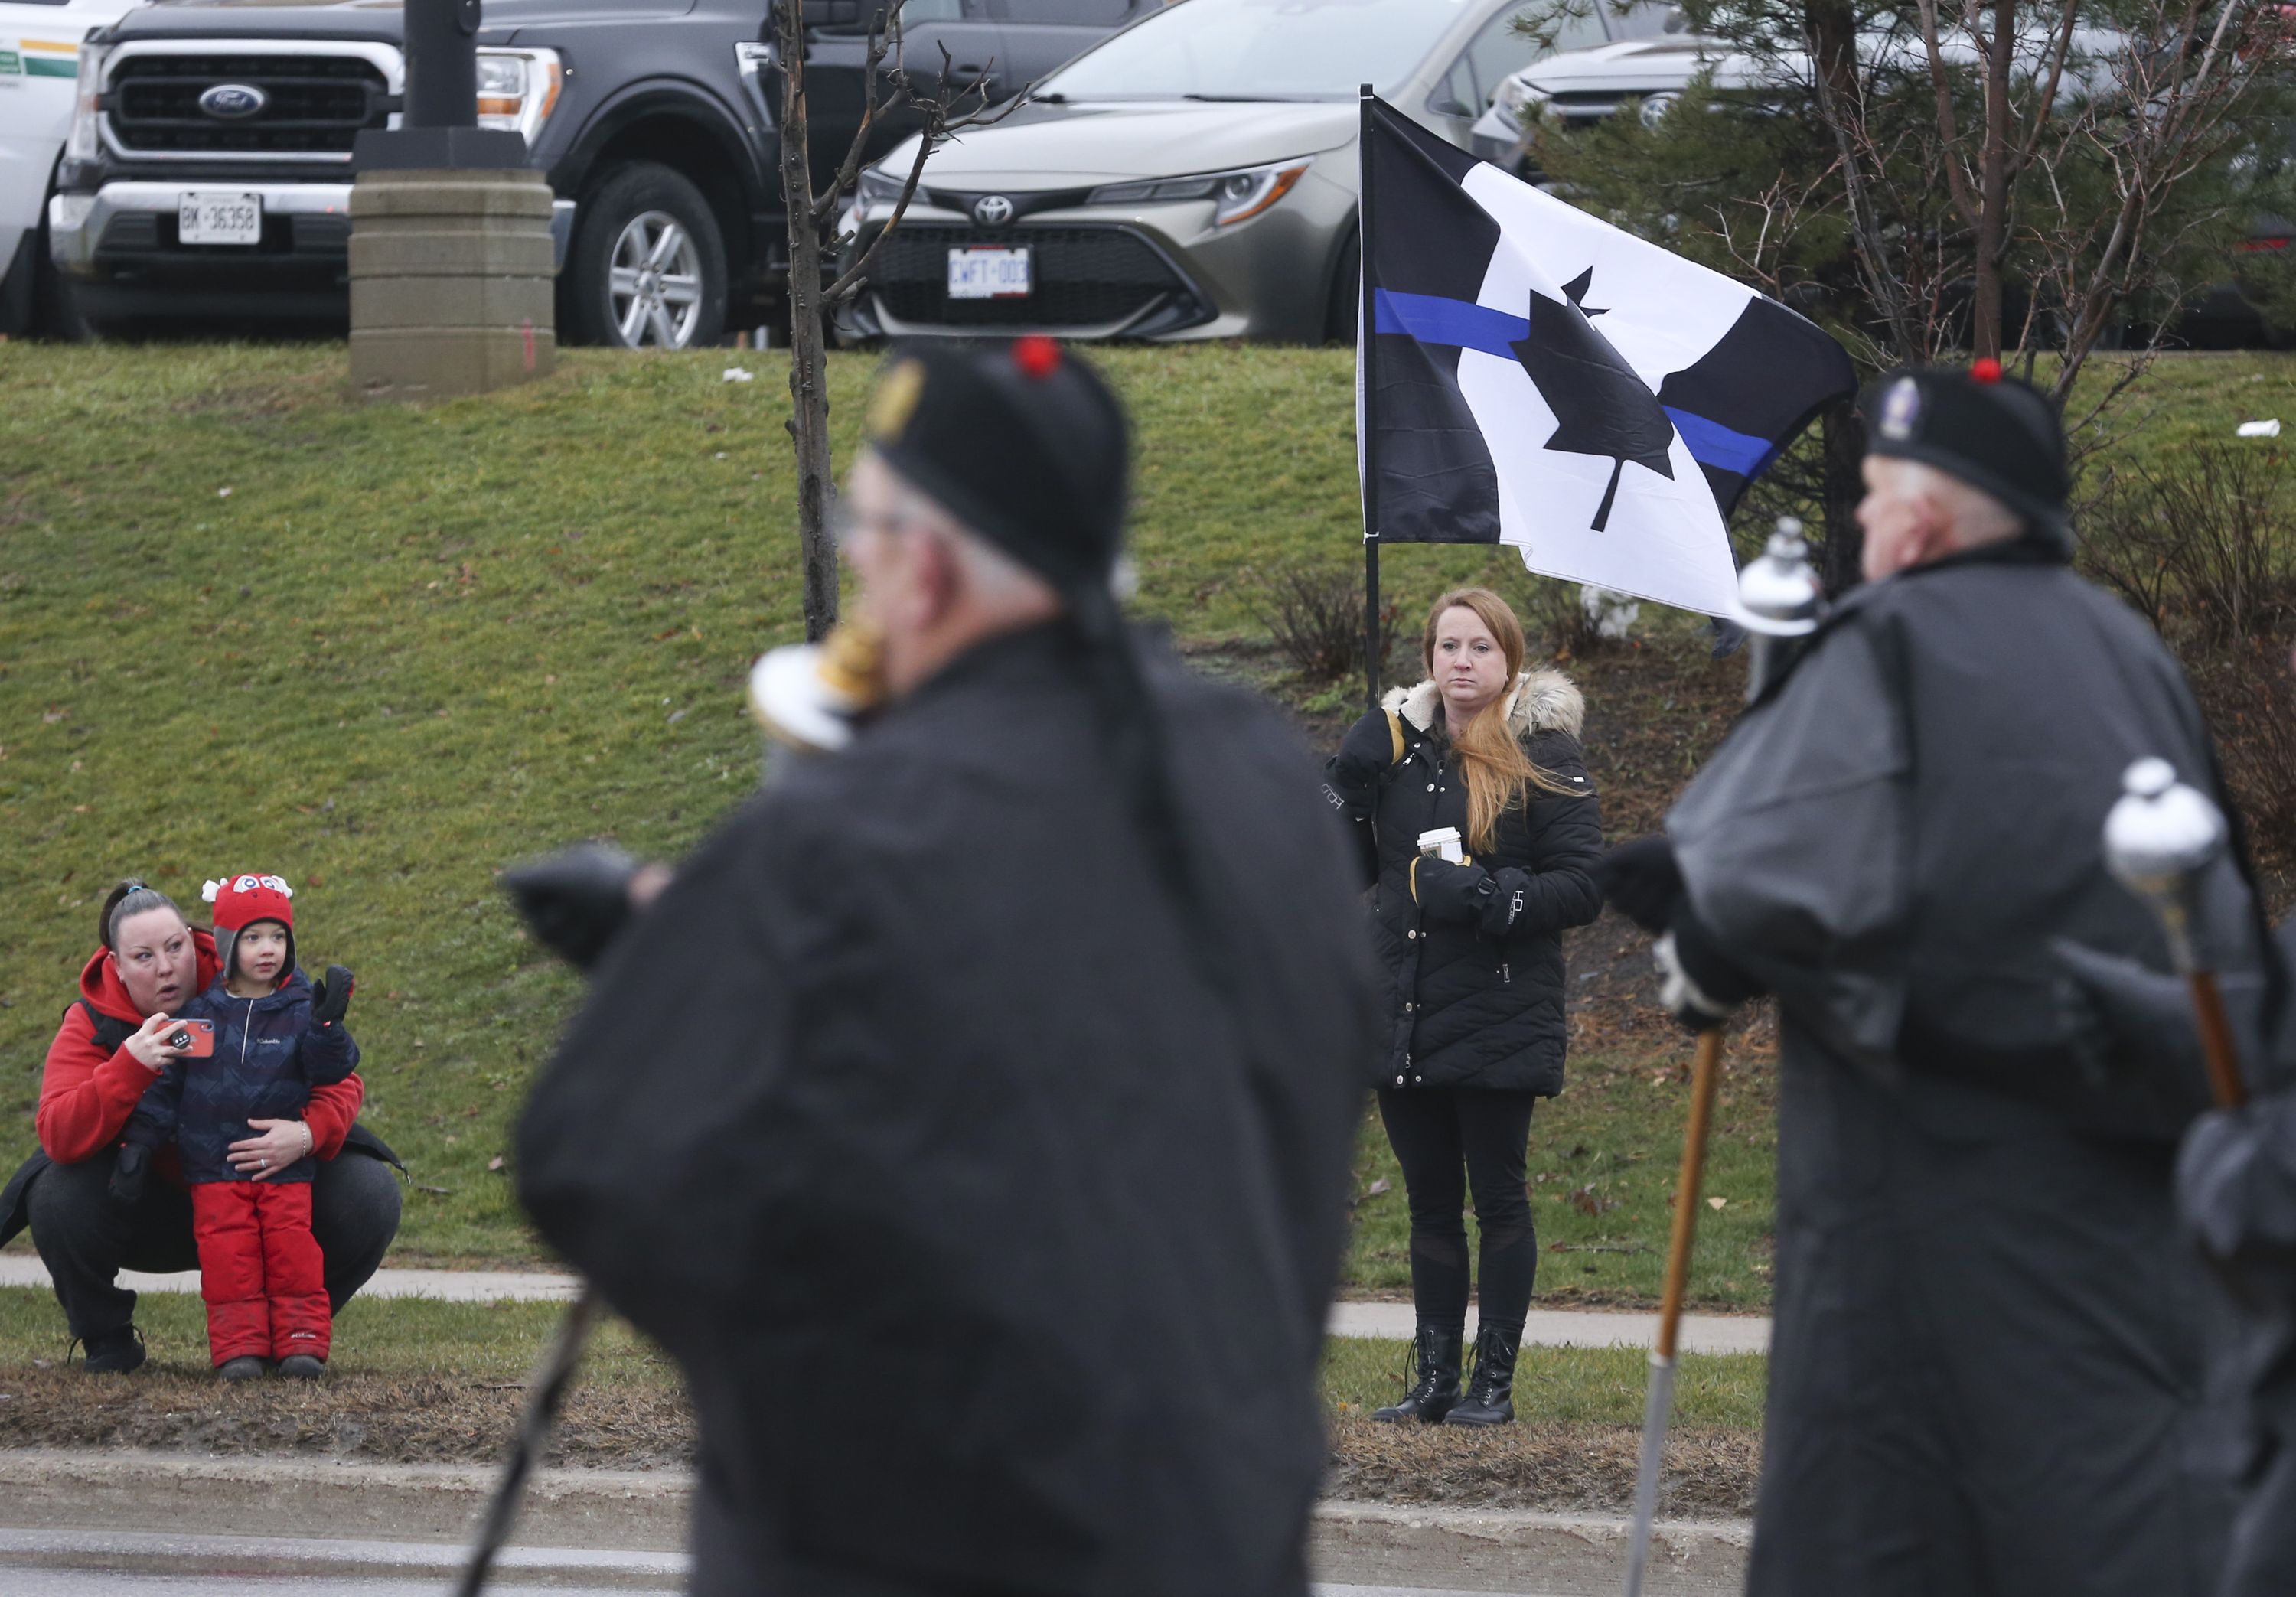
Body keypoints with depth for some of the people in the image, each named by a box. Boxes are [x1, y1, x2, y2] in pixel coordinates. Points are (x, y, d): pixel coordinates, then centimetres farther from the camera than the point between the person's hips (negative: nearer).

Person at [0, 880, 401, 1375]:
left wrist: (309, 1133, -40)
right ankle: (106, 1338, 0)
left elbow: (341, 1080, -16)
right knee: (59, 1199, -30)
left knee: (369, 1196, -22)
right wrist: (132, 1064, -43)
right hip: (152, 1206, -1)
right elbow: (59, 1136, -28)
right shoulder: (92, 1026, -16)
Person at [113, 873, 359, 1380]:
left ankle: (302, 1341, 2)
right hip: (213, 1164, 1)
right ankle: (239, 1343, -1)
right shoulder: (199, 1013, 3)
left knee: (293, 1252, -6)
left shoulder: (301, 1009, 0)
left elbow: (330, 1070, -10)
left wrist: (328, 1026, -27)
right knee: (228, 1258, -6)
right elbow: (163, 1083, 7)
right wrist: (138, 1143, 1)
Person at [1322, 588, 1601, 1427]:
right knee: (1430, 1201, 9)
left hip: (1499, 1016, -5)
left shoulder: (1544, 754, -3)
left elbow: (1582, 886, -8)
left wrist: (1483, 897, -20)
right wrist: (1346, 786, 2)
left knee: (1498, 1196, 1)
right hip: (1404, 1012, 5)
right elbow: (1351, 867, 19)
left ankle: (1494, 1381, 6)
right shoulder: (1395, 743, 10)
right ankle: (1434, 1380, 13)